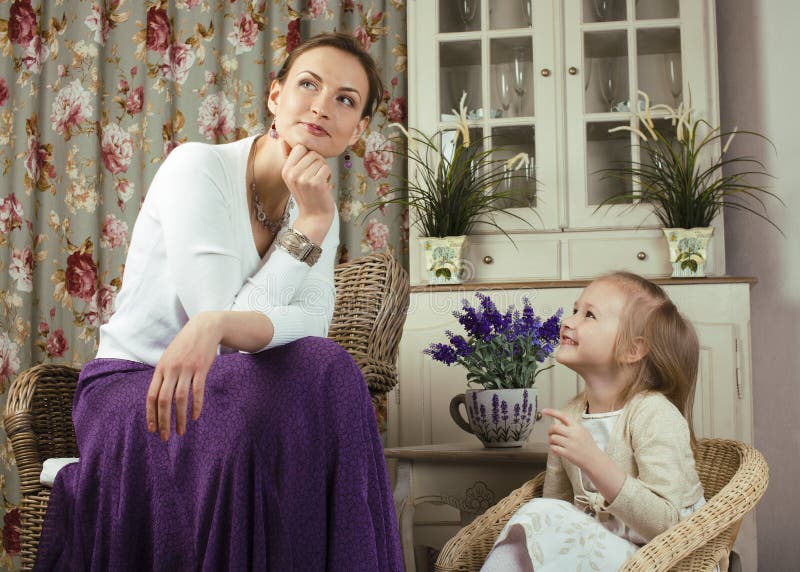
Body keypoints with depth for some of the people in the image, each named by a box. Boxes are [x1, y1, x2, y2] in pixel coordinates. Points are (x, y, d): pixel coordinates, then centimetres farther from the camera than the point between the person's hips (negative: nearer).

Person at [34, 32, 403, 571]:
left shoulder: (317, 209, 2)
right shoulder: (197, 167, -16)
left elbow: (312, 324, -17)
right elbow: (219, 312, -21)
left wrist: (218, 324, -38)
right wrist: (310, 225, -23)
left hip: (221, 390, 5)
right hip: (132, 386, -5)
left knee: (324, 371, -28)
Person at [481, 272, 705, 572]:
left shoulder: (654, 414, -14)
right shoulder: (571, 415, 6)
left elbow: (665, 524, -22)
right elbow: (555, 502, 14)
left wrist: (593, 461, -32)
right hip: (594, 548, 6)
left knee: (541, 516, -24)